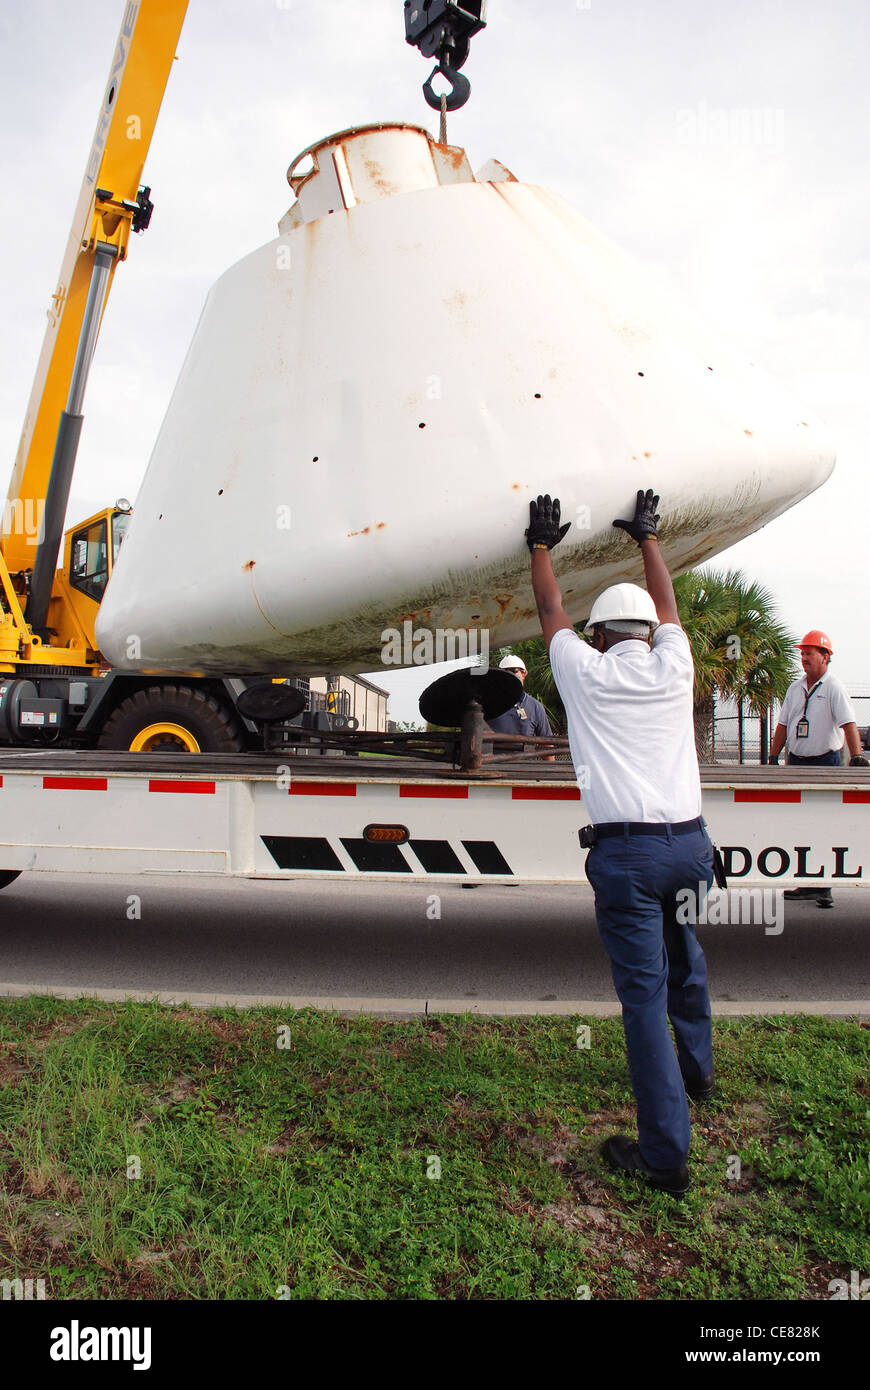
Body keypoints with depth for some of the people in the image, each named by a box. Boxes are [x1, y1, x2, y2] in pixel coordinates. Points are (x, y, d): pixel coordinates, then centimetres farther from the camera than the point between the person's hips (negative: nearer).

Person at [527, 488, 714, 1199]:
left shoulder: (587, 672, -1)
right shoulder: (672, 667, 7)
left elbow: (551, 611, 16)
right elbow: (666, 603, 25)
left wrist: (542, 546, 31)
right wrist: (648, 537, 40)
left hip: (626, 852, -5)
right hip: (690, 843, 5)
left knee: (644, 995, -2)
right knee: (685, 965, 26)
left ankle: (666, 1153, 4)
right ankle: (697, 1072, 48)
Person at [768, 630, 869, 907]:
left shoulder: (833, 687, -7)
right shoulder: (795, 687, 11)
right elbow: (783, 725, 15)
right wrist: (773, 757, 11)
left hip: (825, 762, -6)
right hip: (796, 762, 6)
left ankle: (823, 886, 3)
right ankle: (805, 882, 16)